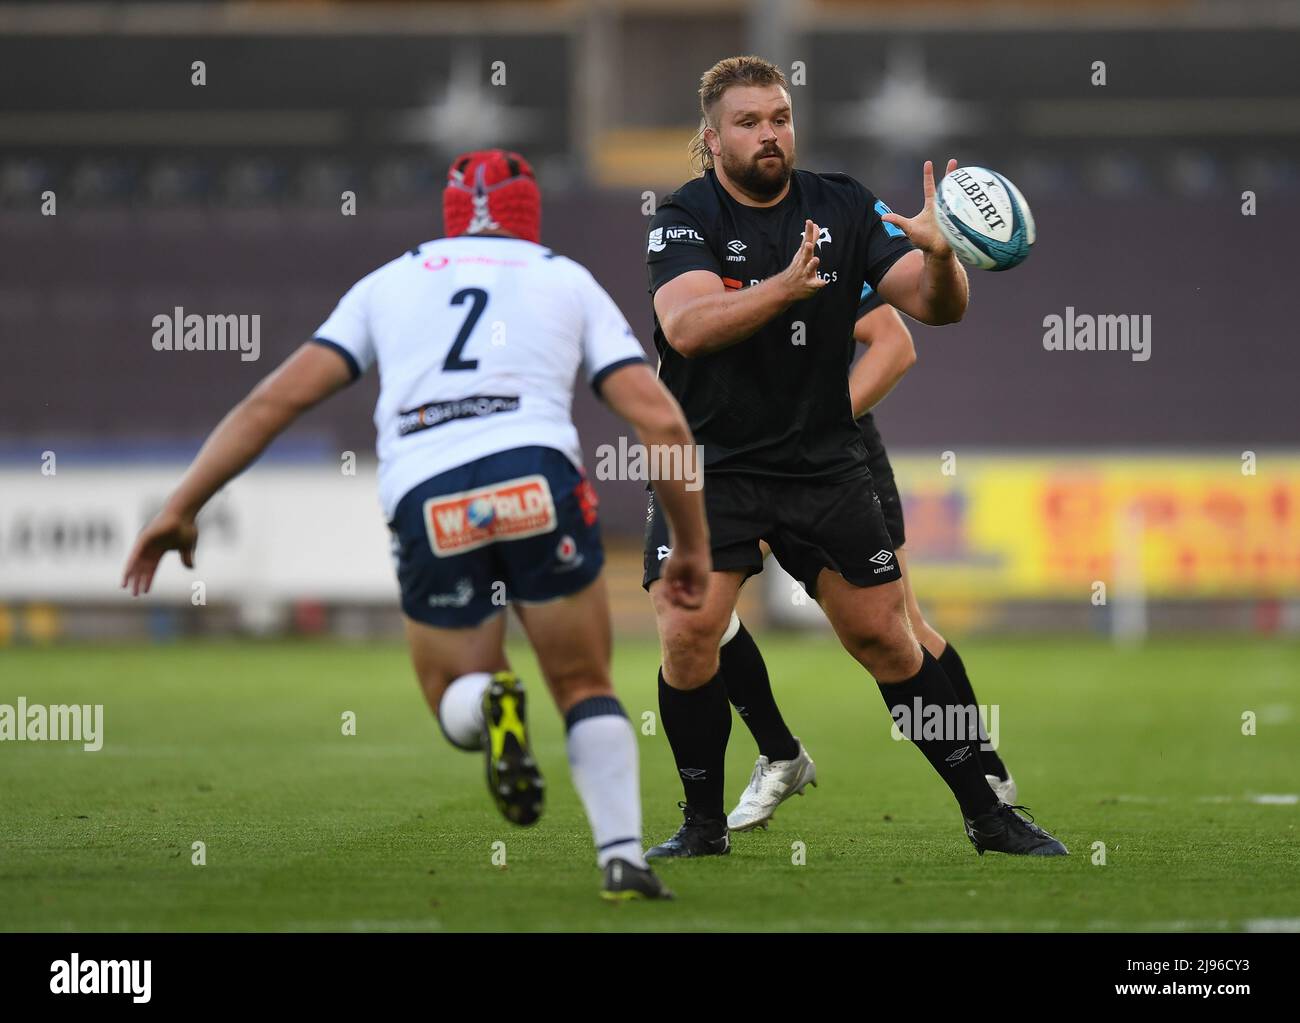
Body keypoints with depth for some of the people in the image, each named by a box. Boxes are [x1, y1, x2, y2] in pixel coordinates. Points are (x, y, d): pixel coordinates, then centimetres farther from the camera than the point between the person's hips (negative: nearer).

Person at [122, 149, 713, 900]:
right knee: (587, 691, 18)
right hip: (537, 478, -1)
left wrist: (183, 508, 18)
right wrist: (694, 545, 22)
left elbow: (277, 399, 17)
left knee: (456, 703, 22)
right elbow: (661, 422, 13)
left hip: (426, 506, 1)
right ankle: (624, 859, 0)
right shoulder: (569, 282, 23)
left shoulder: (389, 282, 26)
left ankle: (486, 702, -13)